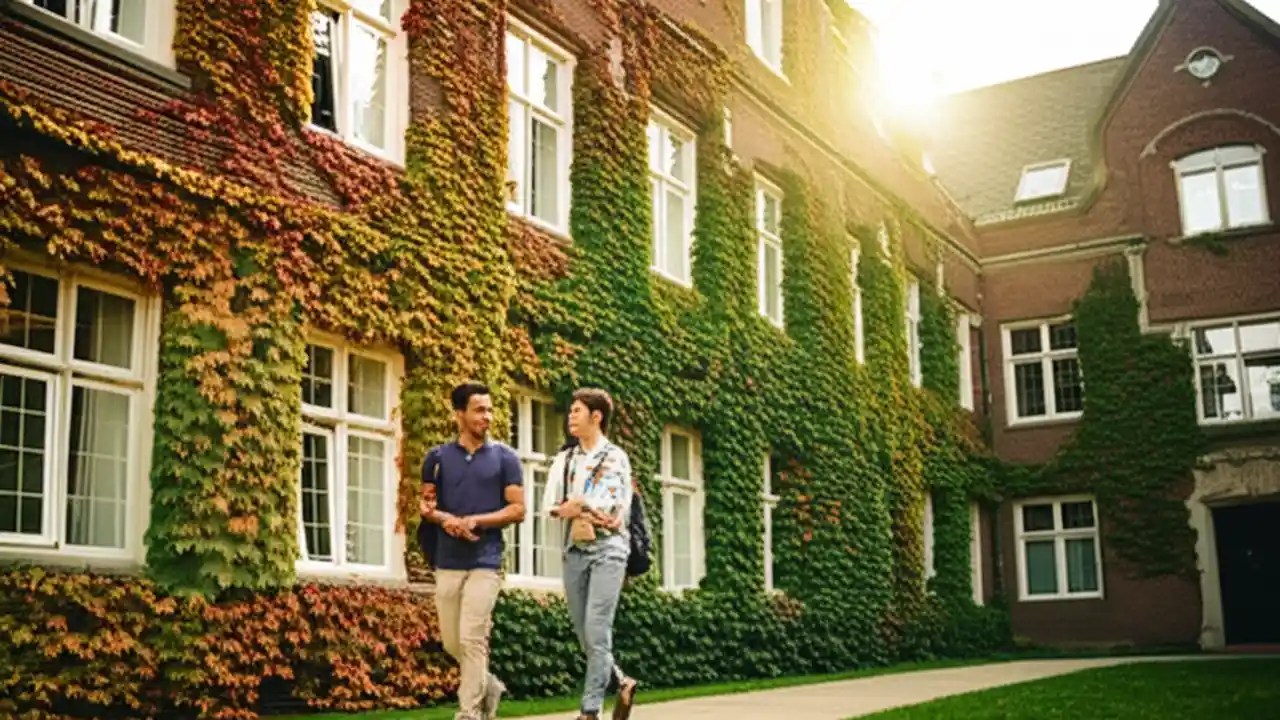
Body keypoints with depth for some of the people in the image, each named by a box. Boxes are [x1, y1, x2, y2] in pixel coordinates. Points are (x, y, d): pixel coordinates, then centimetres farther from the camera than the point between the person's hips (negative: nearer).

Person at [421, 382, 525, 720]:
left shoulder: (504, 457, 1)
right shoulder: (438, 457, 7)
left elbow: (517, 509, -2)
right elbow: (426, 505, 11)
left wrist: (475, 520, -14)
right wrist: (446, 520, -10)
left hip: (485, 562, -3)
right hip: (447, 562, 3)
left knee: (472, 639, -9)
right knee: (451, 643, 10)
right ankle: (488, 685, 34)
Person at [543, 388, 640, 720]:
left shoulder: (615, 457, 0)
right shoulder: (564, 459, 12)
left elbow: (616, 511, -9)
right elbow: (549, 505, 1)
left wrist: (577, 505, -5)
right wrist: (596, 513, -11)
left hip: (607, 550, -5)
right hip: (574, 551, 5)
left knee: (597, 633, -10)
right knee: (583, 634, 7)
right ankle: (623, 682, 27)